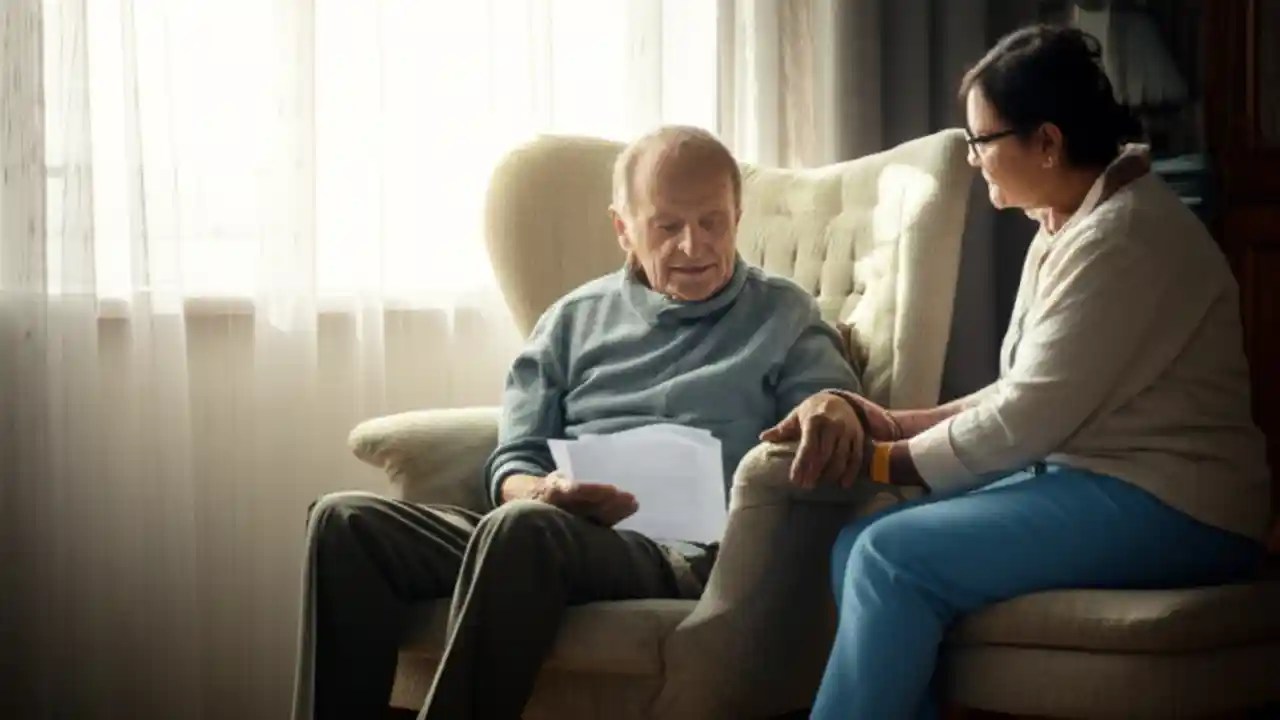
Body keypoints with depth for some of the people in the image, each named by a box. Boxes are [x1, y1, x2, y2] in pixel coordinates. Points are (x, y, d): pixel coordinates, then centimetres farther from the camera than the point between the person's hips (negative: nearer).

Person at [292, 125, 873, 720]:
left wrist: (836, 408, -19)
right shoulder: (575, 320, 24)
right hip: (558, 530, 4)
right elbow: (512, 464, 16)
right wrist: (544, 494, -9)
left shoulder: (783, 317, 17)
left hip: (685, 553, -4)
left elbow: (834, 442, 7)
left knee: (525, 529, -37)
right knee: (348, 521, -19)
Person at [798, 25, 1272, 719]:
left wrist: (888, 460, -8)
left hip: (1168, 506, -10)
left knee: (894, 558, -22)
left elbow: (1030, 417, -19)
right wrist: (901, 424, 6)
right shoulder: (1066, 227, 13)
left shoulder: (1121, 238, -18)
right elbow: (1027, 394, 17)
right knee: (858, 548, -4)